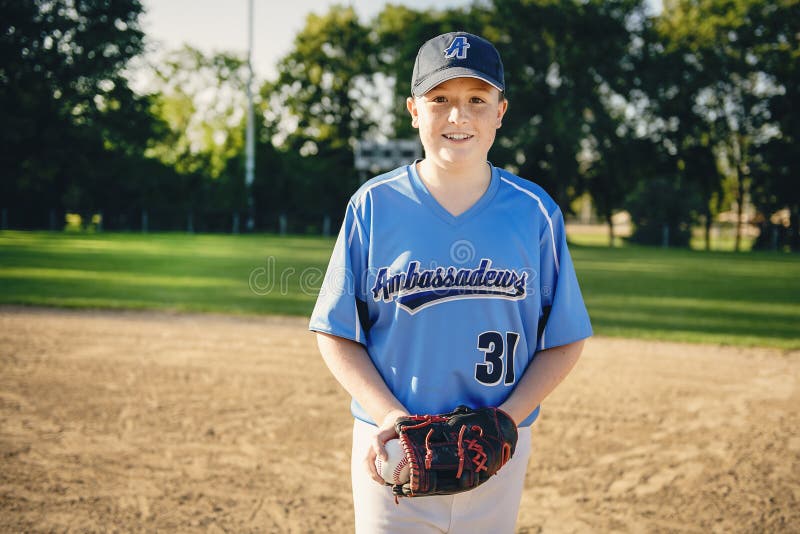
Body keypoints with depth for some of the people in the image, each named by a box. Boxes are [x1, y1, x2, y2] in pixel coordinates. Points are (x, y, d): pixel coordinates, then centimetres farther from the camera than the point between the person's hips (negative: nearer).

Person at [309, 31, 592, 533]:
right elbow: (337, 333, 1)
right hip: (393, 452, -1)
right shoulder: (374, 206, -2)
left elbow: (565, 340, 4)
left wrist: (509, 416, -11)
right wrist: (388, 415, -13)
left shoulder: (536, 212, 0)